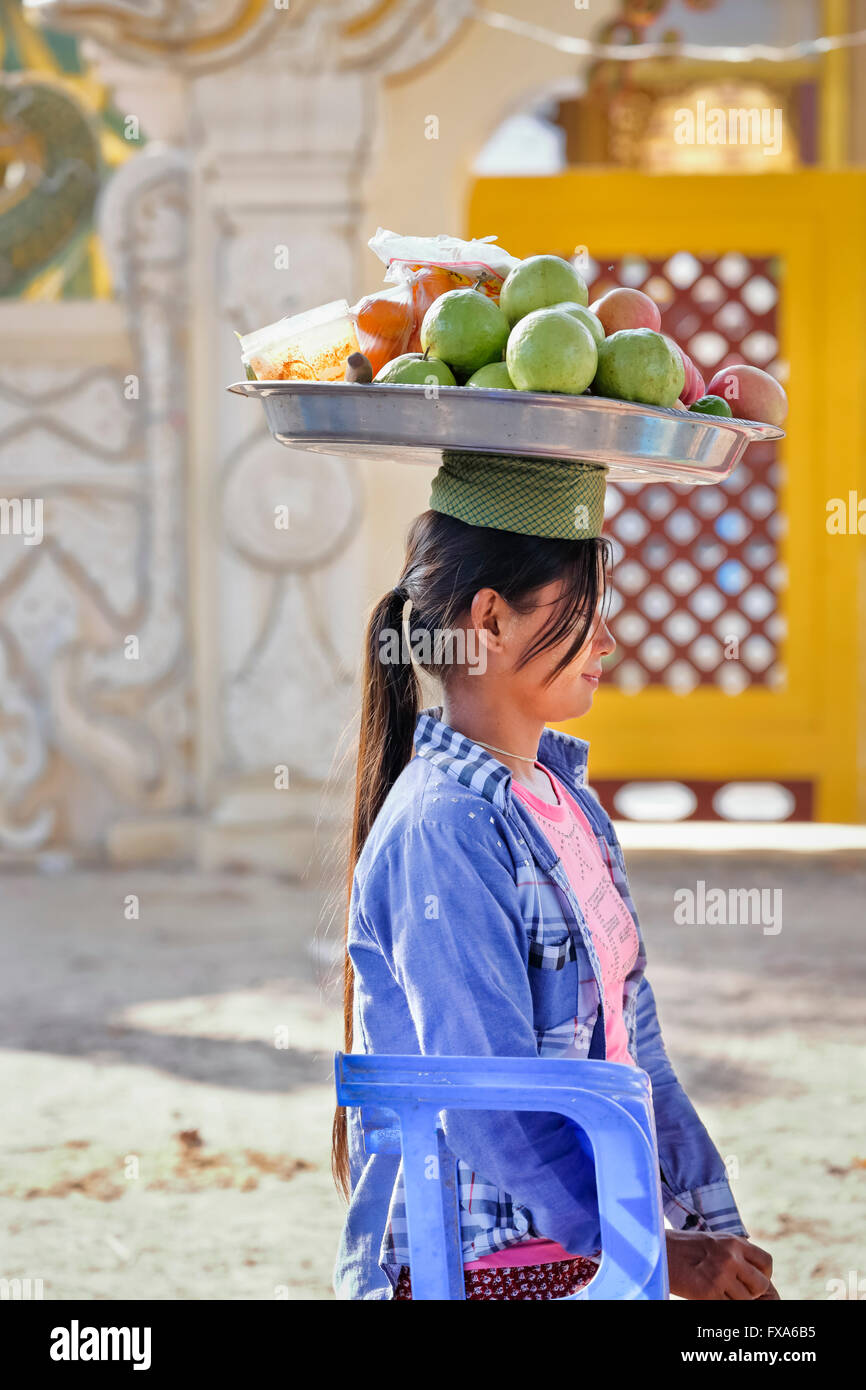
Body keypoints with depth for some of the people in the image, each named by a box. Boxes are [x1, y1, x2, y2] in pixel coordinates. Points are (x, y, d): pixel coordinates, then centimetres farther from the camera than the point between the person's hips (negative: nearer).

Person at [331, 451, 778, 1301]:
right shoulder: (442, 830, -16)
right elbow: (488, 1108, -20)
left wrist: (714, 1229, 12)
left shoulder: (561, 793, 11)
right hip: (473, 1271, -8)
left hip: (582, 1259, 8)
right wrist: (660, 1256, -19)